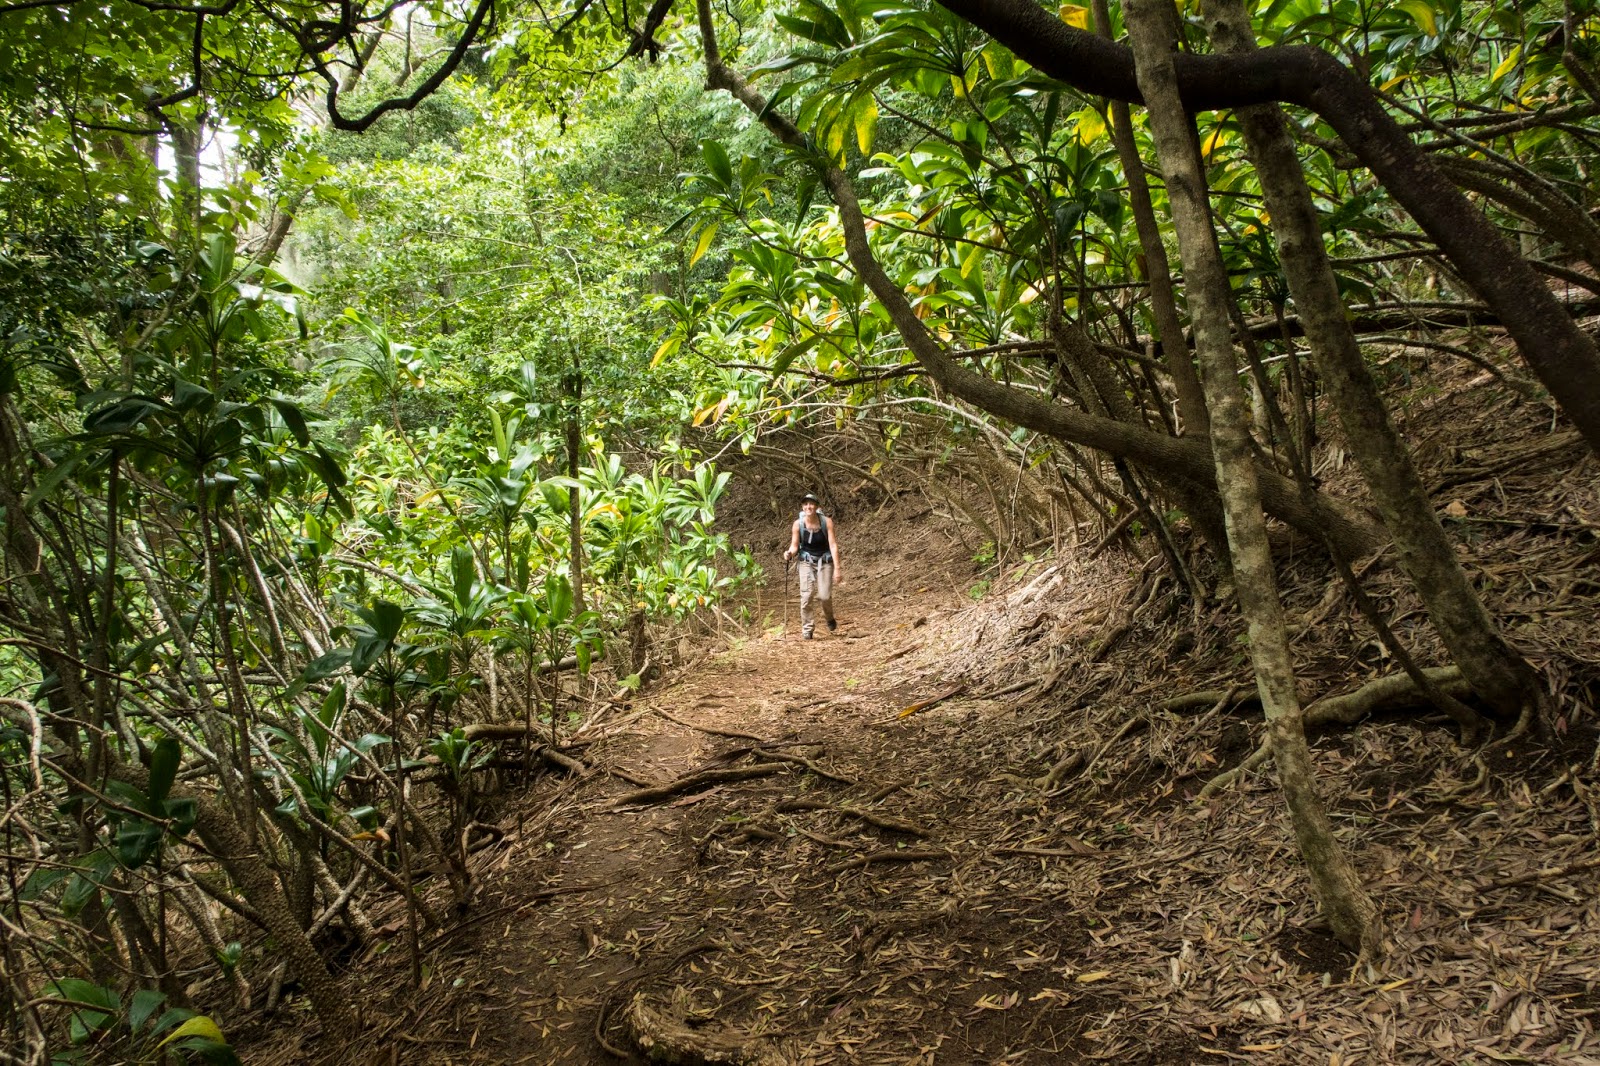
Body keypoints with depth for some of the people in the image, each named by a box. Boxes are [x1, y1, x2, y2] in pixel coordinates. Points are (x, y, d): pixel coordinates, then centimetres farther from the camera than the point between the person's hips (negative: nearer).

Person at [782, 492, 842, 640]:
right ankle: (807, 629, 2)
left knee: (824, 596, -12)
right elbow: (794, 546, -5)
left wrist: (837, 568, -21)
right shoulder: (798, 524, -11)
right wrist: (789, 553, -29)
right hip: (807, 561, 1)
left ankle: (829, 618, 22)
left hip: (825, 561, -1)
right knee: (806, 596, -12)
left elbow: (833, 545, -16)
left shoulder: (826, 522, -15)